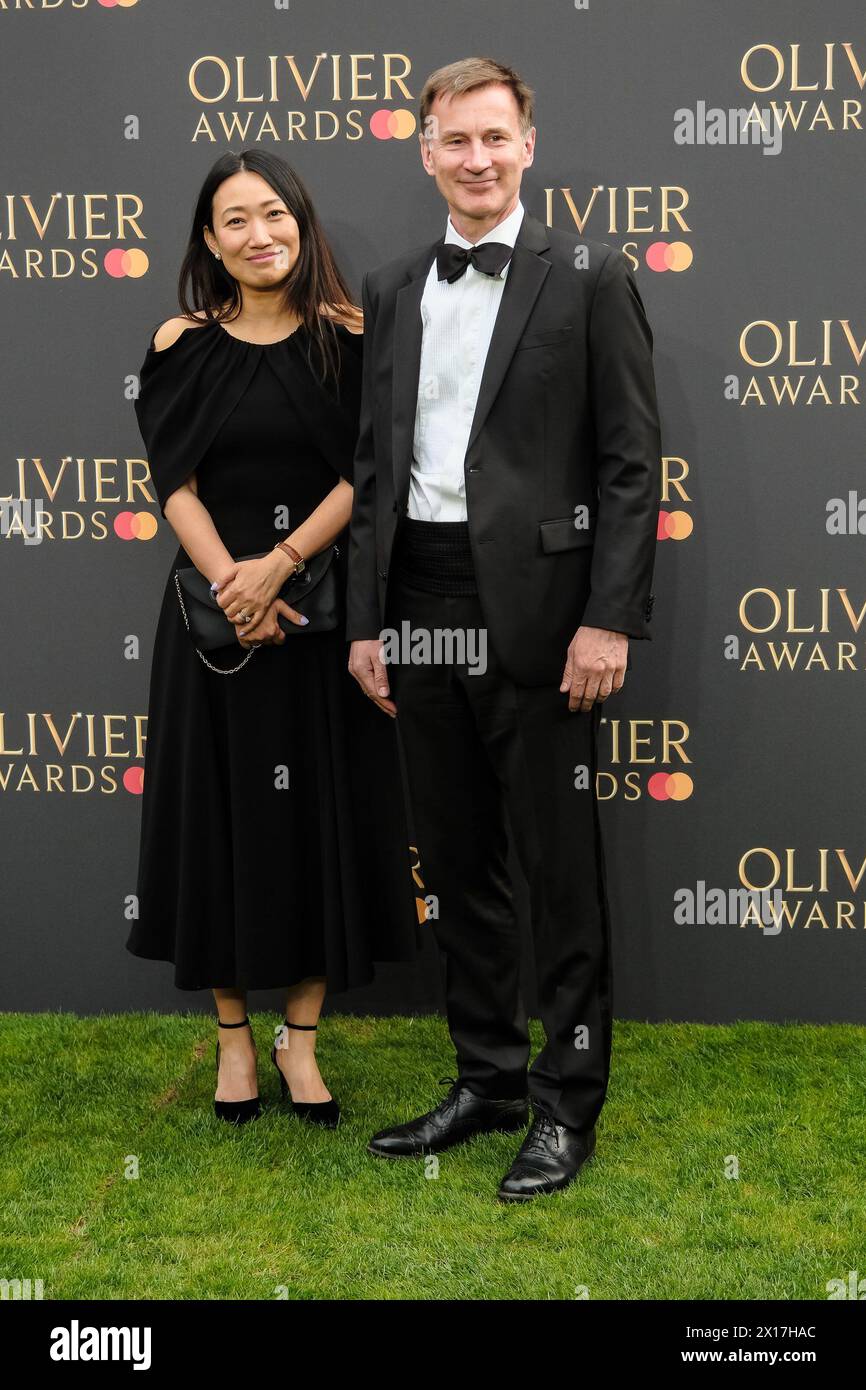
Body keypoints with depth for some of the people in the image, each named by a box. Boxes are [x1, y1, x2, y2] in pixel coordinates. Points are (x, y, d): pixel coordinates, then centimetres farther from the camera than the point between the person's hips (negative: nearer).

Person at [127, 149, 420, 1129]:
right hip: (212, 608, 1)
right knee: (221, 809, 5)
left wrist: (280, 562, -17)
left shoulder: (346, 340, 0)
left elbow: (365, 476, -6)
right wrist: (231, 583, -16)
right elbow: (174, 481, -2)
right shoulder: (183, 345, 3)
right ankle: (233, 1034, 18)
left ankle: (301, 1035, 16)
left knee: (322, 811, 3)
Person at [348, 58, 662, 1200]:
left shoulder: (589, 277, -2)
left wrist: (609, 619, -13)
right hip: (423, 607, 5)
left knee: (561, 868, 3)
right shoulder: (392, 290, 12)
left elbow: (632, 460, -6)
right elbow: (374, 463, 13)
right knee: (456, 863, 13)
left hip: (534, 606, -5)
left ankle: (567, 1103, 15)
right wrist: (367, 618, 8)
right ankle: (488, 1077, 27)